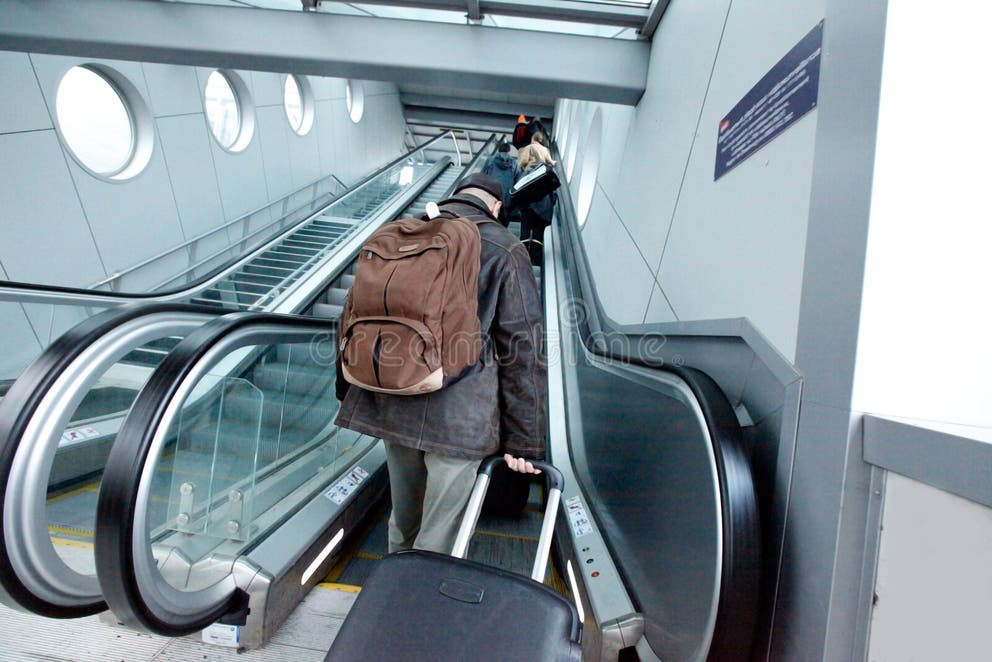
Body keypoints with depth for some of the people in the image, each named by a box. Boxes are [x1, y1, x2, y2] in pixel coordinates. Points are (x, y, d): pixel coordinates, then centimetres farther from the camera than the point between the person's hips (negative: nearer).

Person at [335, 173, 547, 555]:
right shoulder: (505, 251, -3)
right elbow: (522, 351, -7)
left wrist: (347, 393, 27)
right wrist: (522, 440, -2)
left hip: (390, 404, 6)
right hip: (459, 415, -5)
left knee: (402, 521, 27)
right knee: (440, 539, 10)